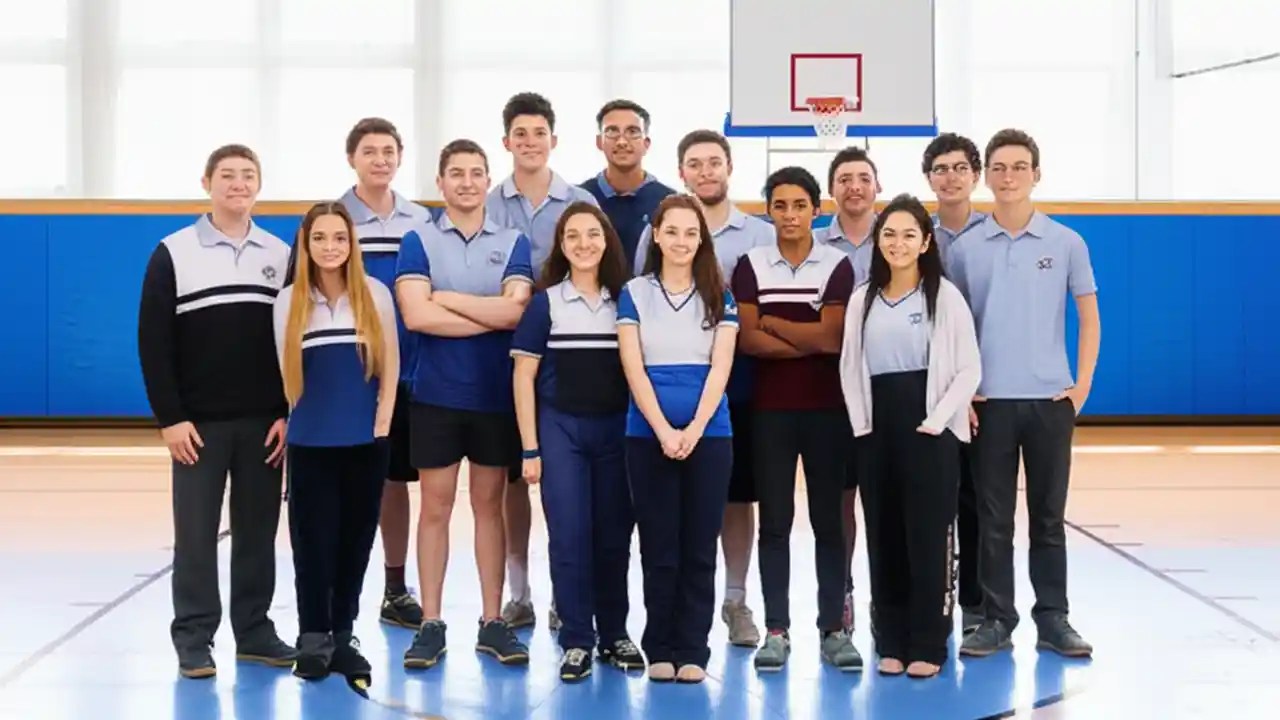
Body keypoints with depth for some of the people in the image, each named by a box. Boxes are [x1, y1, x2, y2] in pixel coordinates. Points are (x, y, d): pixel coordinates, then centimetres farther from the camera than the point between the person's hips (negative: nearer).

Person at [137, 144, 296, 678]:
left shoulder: (282, 255, 7)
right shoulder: (173, 254, -1)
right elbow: (153, 342, -4)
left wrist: (290, 413, -1)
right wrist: (169, 418, -10)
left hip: (264, 422, 2)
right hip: (198, 422, -2)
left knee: (259, 530, 7)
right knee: (196, 532, 2)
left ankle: (255, 631, 17)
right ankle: (193, 638, 10)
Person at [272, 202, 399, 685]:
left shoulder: (376, 294, 1)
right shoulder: (289, 301, 2)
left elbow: (390, 362, 3)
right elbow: (286, 370, 7)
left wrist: (383, 418, -3)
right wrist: (304, 416, 6)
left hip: (367, 440, 0)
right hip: (310, 442, 0)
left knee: (356, 538, 6)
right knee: (313, 539, 0)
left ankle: (343, 636, 15)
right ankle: (313, 638, 9)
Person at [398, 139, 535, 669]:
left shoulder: (513, 242, 4)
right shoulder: (419, 241, 0)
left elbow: (516, 311, -11)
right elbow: (415, 315, -14)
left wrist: (448, 298, -10)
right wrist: (493, 316, -12)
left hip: (496, 395, 1)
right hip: (435, 395, -1)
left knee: (489, 505, 8)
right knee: (435, 507, 4)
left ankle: (492, 623, 15)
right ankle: (431, 625, 11)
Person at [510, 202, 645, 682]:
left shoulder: (624, 301, 7)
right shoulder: (545, 302, 1)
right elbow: (524, 377, 0)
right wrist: (530, 449, -5)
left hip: (616, 430, 2)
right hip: (560, 429, -2)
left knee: (614, 535, 6)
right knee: (569, 535, -3)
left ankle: (614, 633, 19)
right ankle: (576, 640, 6)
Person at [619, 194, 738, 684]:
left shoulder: (719, 297, 7)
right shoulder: (634, 294, 5)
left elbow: (720, 368, -1)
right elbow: (634, 368, -3)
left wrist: (694, 430, -14)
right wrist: (664, 431, -14)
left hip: (709, 436, 1)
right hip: (648, 436, -1)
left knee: (699, 548, 3)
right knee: (658, 547, 4)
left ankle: (692, 651, 9)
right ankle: (660, 649, 12)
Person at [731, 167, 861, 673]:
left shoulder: (837, 266, 1)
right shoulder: (751, 266, 4)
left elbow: (832, 335, -10)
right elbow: (747, 340, -6)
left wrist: (770, 322, -5)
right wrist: (811, 342, -10)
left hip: (826, 408, -1)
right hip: (770, 409, 1)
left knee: (828, 518, 3)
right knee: (774, 520, 3)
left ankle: (834, 628, 9)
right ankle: (776, 630, 8)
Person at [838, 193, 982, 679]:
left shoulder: (945, 296, -2)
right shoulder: (863, 299, 10)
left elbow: (969, 368, -5)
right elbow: (849, 366, 11)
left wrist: (937, 419, -12)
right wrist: (860, 421, 1)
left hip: (928, 429, -4)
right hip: (877, 429, 4)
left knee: (928, 535, -2)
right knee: (883, 536, 6)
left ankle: (927, 645, 5)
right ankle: (890, 642, 14)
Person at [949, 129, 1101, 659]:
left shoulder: (1067, 243, 3)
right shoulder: (964, 248, 3)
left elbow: (1089, 319, 7)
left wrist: (1082, 387, -1)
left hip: (1050, 400, 0)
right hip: (988, 402, 0)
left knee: (1048, 516, 7)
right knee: (993, 518, 5)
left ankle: (1053, 618, 16)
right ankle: (996, 619, 13)